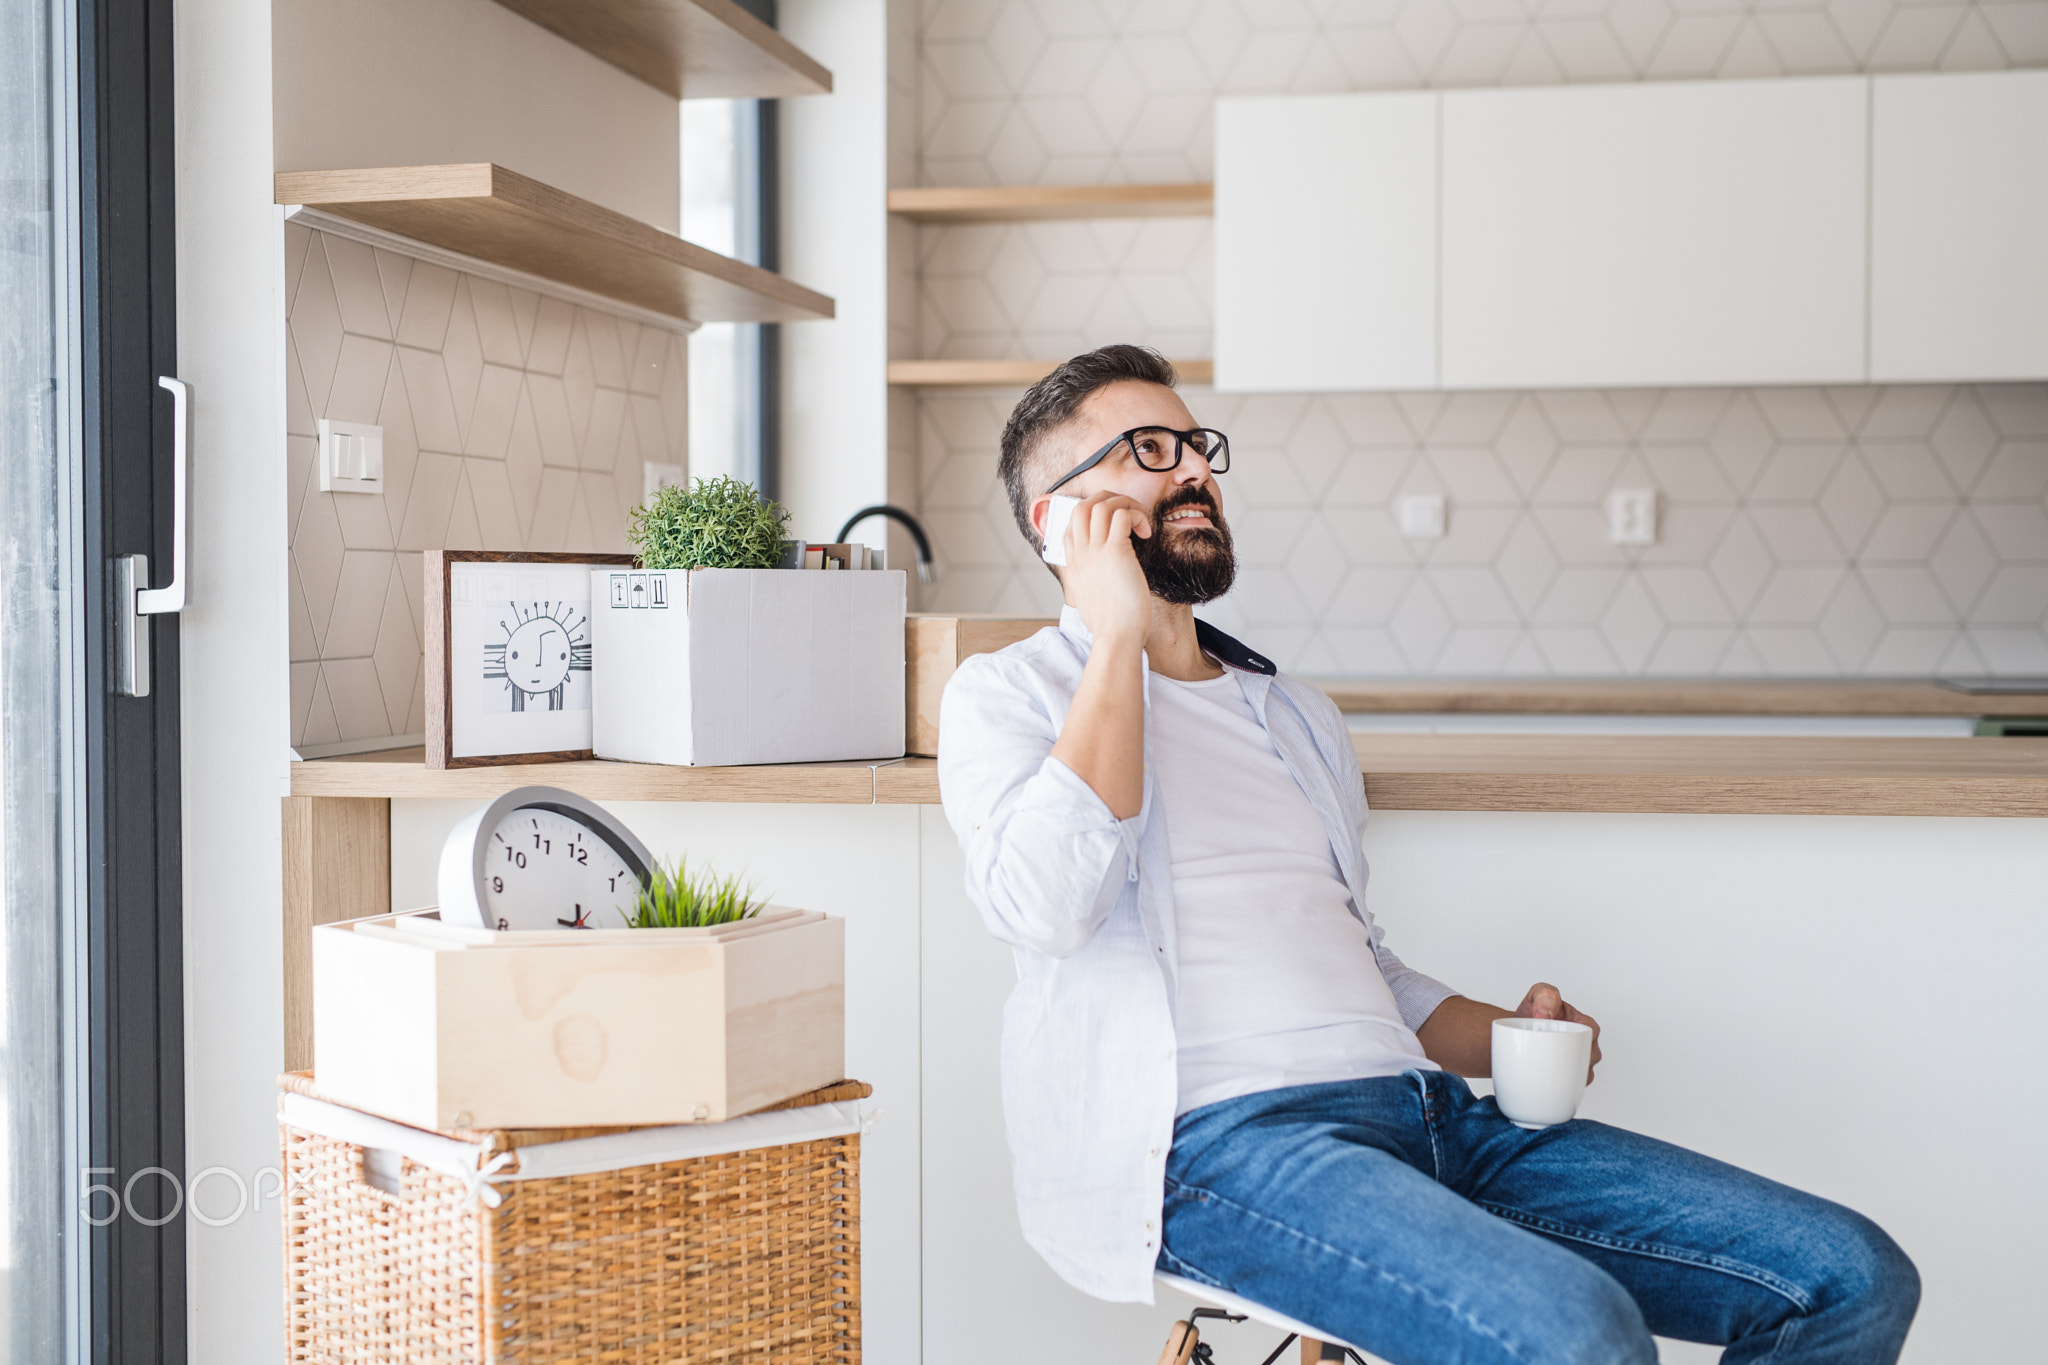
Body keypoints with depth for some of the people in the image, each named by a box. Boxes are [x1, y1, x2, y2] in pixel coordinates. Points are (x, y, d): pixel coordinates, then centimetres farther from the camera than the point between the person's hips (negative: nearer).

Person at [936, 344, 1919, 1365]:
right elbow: (1047, 905, -14)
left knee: (1854, 1278, -6)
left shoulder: (1293, 712, 28)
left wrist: (1509, 1038, 10)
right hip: (1216, 1132, -7)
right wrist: (1119, 636, -7)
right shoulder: (1008, 694, 7)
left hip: (1417, 1100, 7)